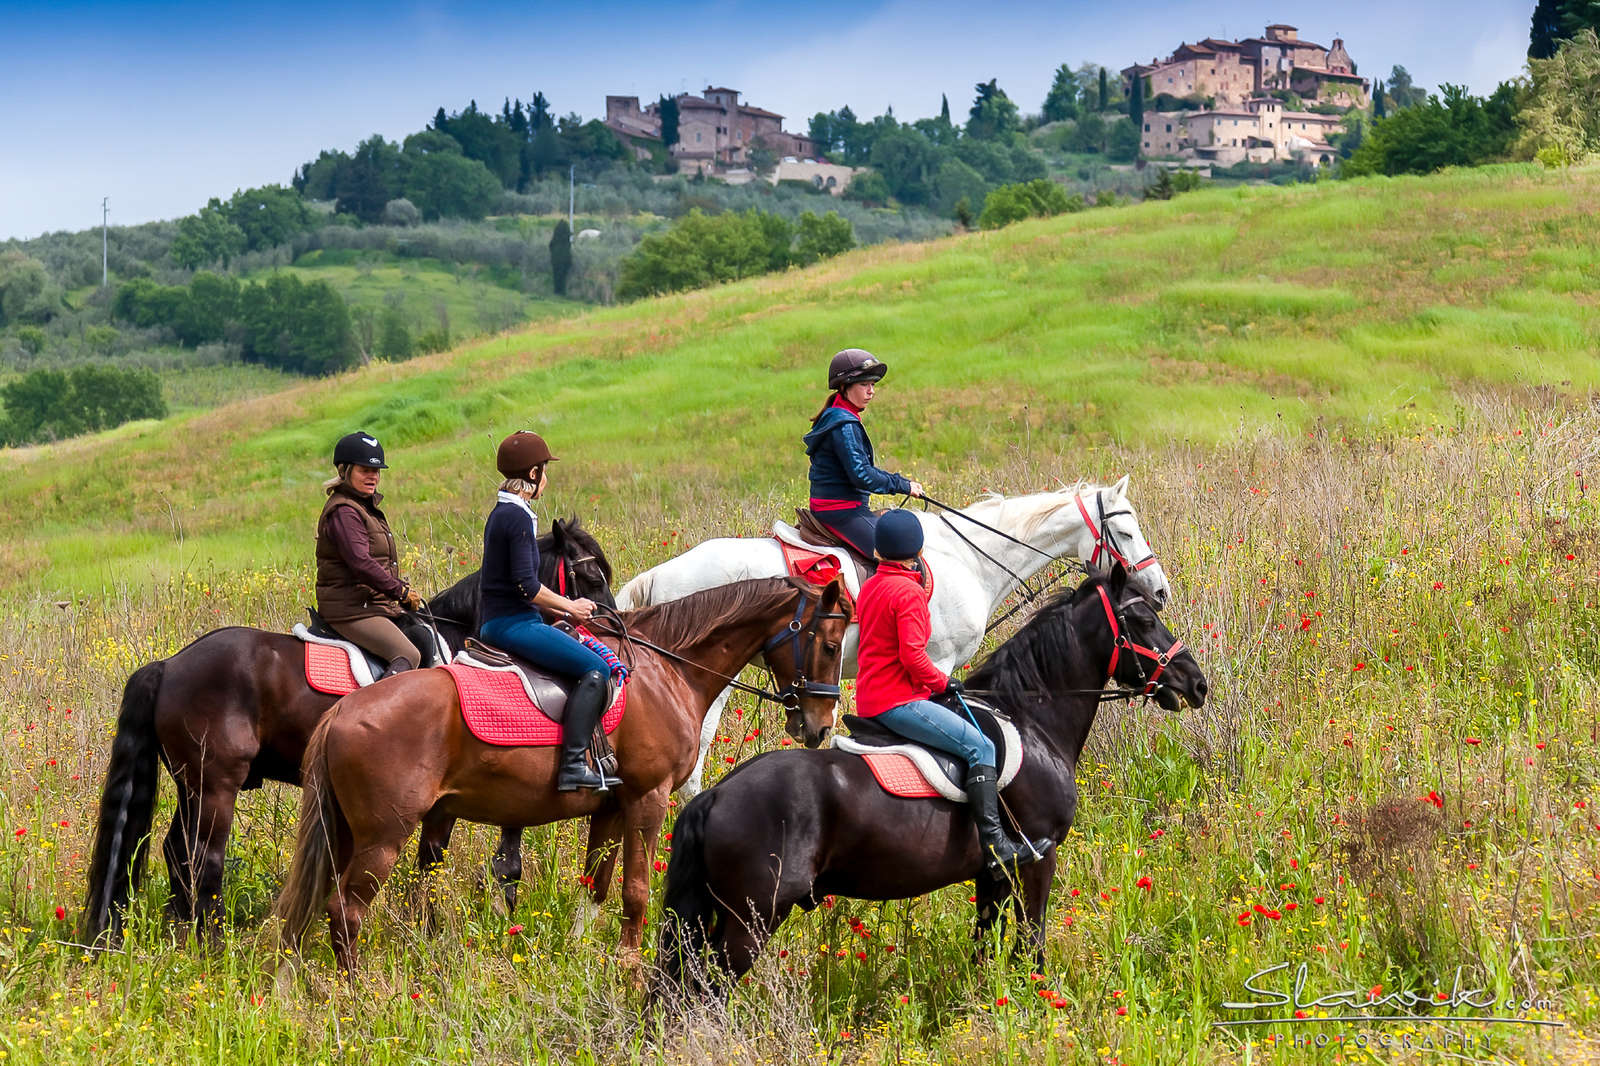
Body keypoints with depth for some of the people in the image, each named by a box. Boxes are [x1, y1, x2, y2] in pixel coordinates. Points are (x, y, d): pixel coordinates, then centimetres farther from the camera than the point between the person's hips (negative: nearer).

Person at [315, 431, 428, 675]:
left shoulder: (367, 508, 19)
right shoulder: (344, 512, -14)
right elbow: (360, 563, -24)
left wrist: (403, 589, 11)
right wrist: (402, 592, -18)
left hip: (374, 604, 11)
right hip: (350, 610, -11)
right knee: (408, 655, -26)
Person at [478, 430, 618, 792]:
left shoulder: (502, 514, 16)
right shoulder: (518, 517, -15)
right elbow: (527, 586, -20)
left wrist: (565, 608, 16)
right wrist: (569, 607, -6)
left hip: (502, 622, 10)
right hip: (513, 624, -10)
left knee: (595, 654, 14)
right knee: (594, 668, -15)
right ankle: (573, 765, -21)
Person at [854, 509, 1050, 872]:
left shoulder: (870, 586, 13)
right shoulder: (909, 591, -15)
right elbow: (912, 655, -22)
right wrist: (942, 682, -6)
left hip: (870, 699, 10)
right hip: (898, 702, -10)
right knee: (980, 747, -14)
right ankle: (994, 843, -23)